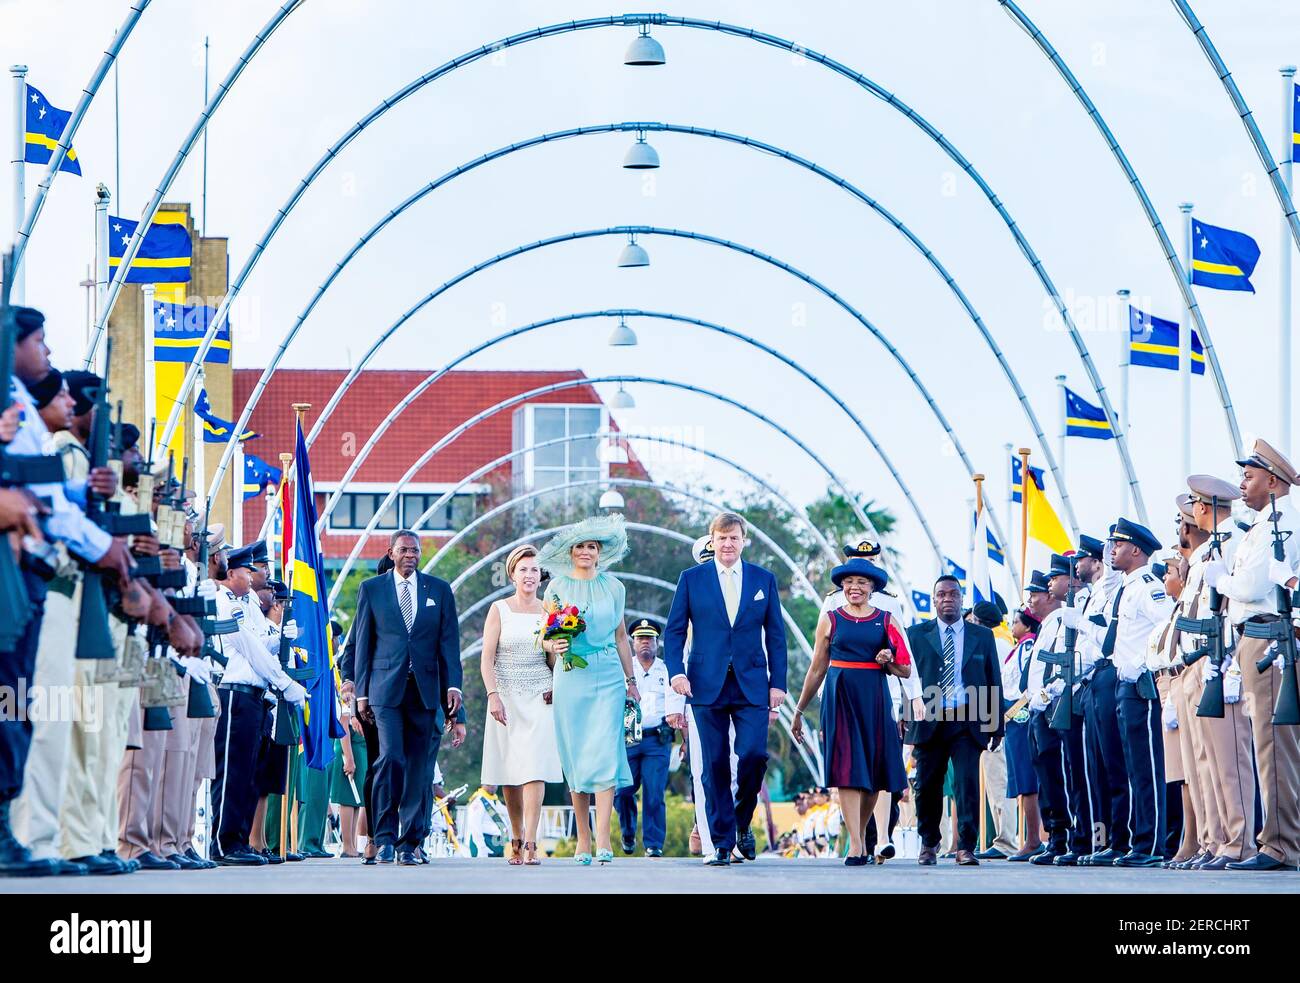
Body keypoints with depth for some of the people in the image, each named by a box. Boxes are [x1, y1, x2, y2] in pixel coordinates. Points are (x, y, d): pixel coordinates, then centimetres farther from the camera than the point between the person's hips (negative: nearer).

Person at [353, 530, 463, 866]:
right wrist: (362, 692, 3)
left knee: (419, 769, 1)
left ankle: (409, 844, 8)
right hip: (386, 688, -2)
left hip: (425, 689, 2)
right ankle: (385, 837, -10)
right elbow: (363, 642, 8)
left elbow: (449, 642, 8)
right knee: (391, 758, -17)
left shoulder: (439, 590, 11)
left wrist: (453, 686, -2)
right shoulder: (372, 589, 9)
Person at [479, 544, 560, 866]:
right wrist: (493, 695, -13)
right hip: (506, 697, 0)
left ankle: (530, 845, -18)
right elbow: (487, 658, -2)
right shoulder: (500, 610, 3)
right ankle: (516, 840, 18)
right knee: (509, 772, 2)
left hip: (540, 698, 0)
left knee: (535, 769, -13)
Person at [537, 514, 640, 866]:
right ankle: (582, 840, 6)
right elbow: (547, 637, 7)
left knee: (605, 752, -12)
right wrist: (554, 646, -16)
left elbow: (621, 636, 15)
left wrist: (631, 681, 15)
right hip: (570, 676, 0)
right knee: (575, 757, 0)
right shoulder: (558, 587, 5)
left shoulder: (613, 587, 9)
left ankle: (602, 840, -17)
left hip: (608, 678, 0)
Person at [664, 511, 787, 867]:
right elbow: (674, 631, 4)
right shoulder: (692, 579, 6)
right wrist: (676, 671, -11)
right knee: (715, 765, -1)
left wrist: (777, 683, 2)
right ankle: (722, 843, 5)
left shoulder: (764, 580, 9)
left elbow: (775, 635, 9)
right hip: (708, 686, 0)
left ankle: (742, 822, 12)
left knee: (753, 754, -13)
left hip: (752, 686, 1)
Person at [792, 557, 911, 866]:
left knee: (873, 771, 5)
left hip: (875, 700, 2)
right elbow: (817, 669, 12)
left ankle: (862, 837, 24)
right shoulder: (830, 620, 7)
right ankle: (856, 848, -15)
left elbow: (905, 671, 11)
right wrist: (799, 710, 12)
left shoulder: (886, 620, 9)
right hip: (839, 698, -2)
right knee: (847, 770, -10)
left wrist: (888, 660, -10)